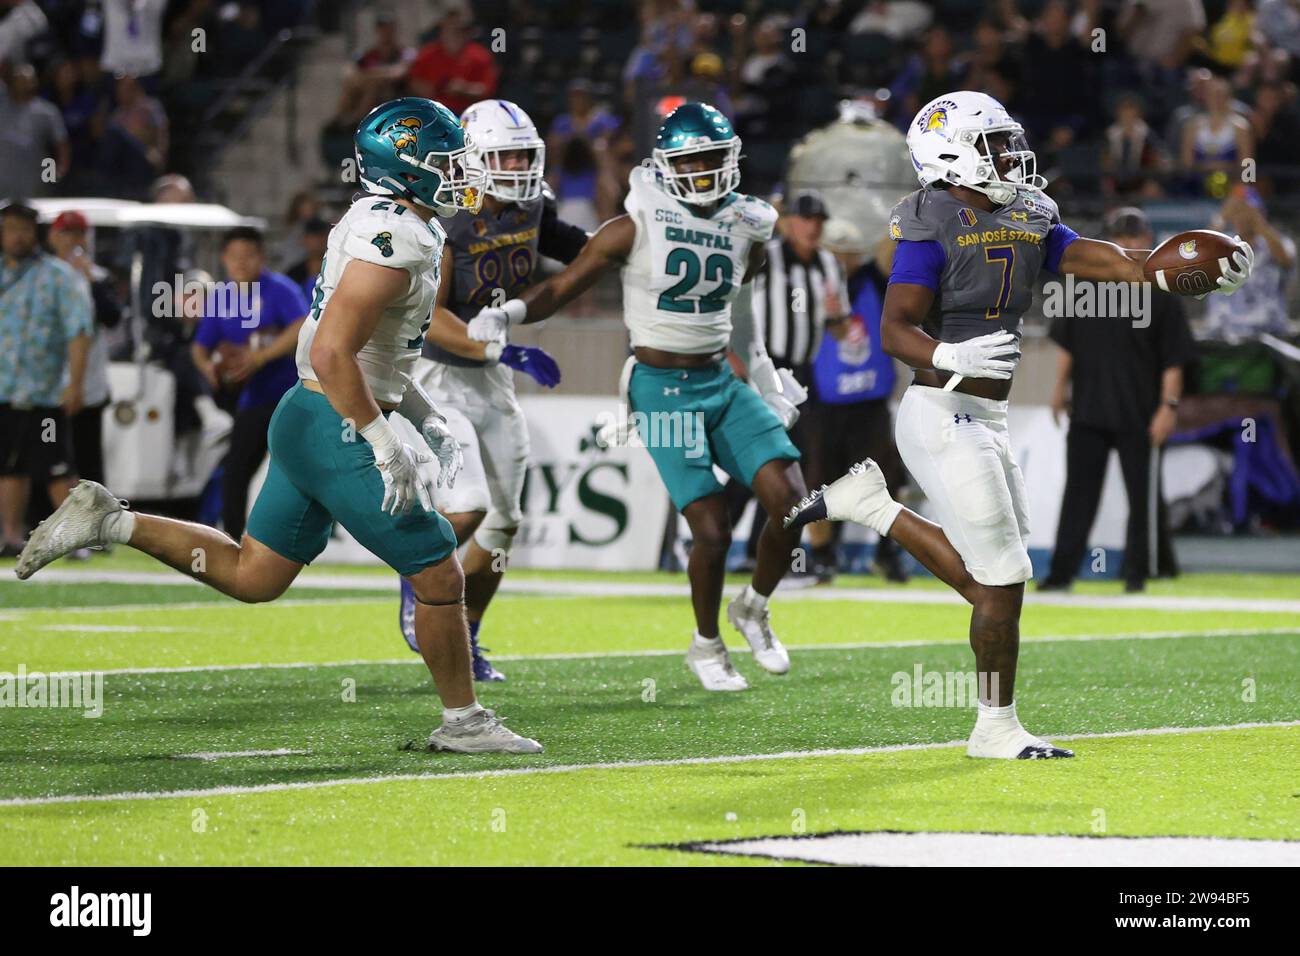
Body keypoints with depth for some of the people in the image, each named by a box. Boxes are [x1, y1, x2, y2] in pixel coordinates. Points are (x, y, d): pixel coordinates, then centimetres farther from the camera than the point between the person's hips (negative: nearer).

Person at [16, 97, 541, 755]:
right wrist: (387, 447, -23)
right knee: (439, 577, 1)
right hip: (338, 434, -10)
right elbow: (333, 352, -27)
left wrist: (429, 421, 19)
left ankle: (109, 522, 13)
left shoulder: (381, 225, 13)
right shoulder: (397, 238, -19)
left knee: (252, 576, 17)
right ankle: (463, 723, 14)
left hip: (306, 421, 10)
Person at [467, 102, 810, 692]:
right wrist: (508, 313, -22)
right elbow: (562, 287, -5)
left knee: (791, 502, -10)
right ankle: (706, 647, 14)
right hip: (663, 390, -5)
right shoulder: (637, 228, -8)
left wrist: (764, 377, 30)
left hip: (723, 383, 5)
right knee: (712, 530, -11)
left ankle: (753, 609, 18)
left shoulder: (745, 230, 7)